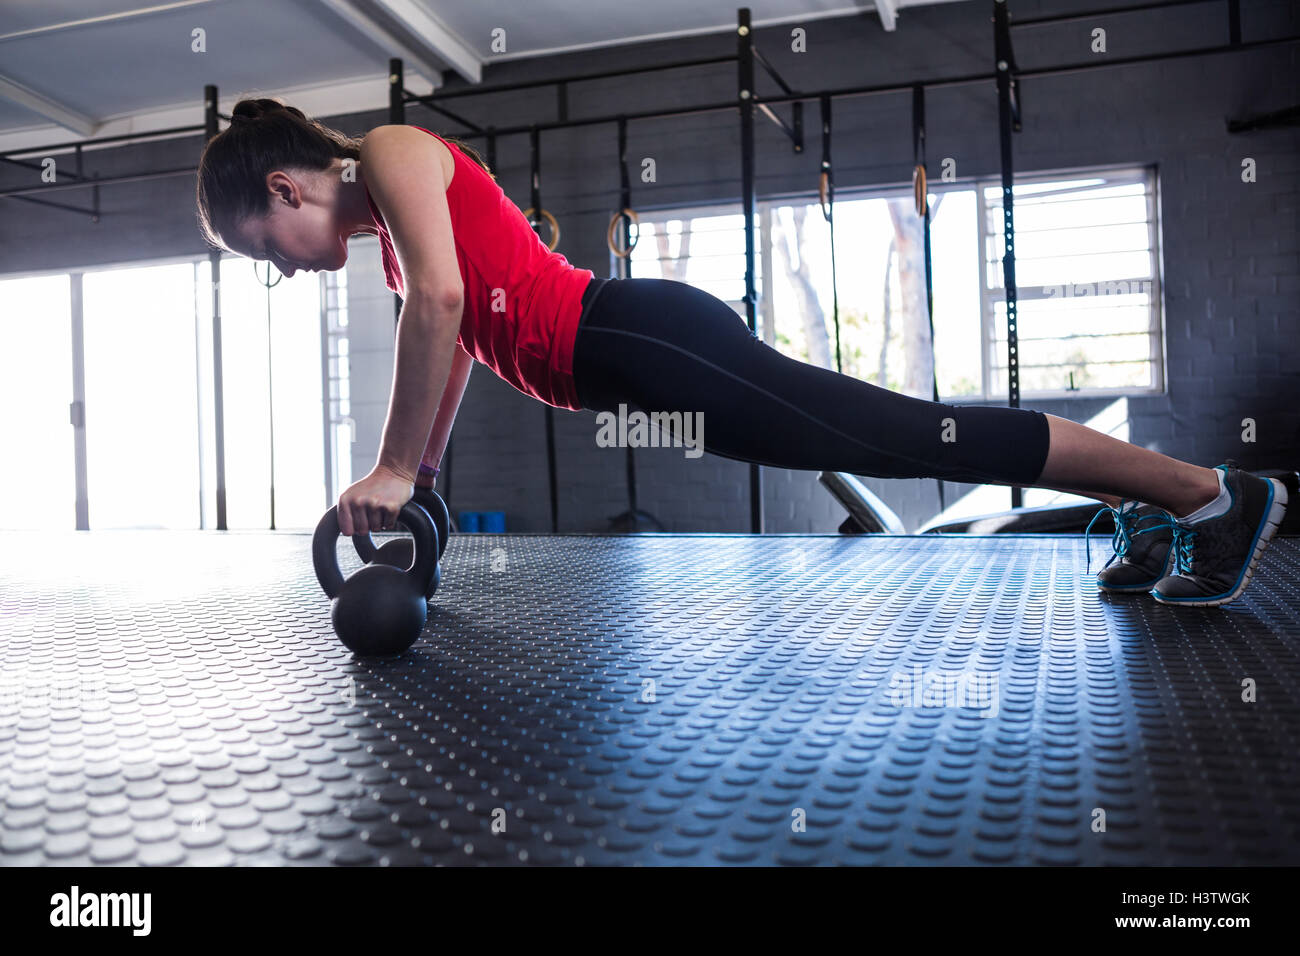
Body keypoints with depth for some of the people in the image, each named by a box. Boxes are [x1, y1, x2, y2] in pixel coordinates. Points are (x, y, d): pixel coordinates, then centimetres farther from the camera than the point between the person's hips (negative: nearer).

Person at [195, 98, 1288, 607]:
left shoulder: (393, 153, -3)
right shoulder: (394, 235, 26)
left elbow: (444, 297, -18)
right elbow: (452, 344, 31)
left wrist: (393, 468, -12)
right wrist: (418, 477, 28)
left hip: (637, 337, -9)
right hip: (619, 363, 9)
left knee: (917, 438, -8)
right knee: (896, 441, 10)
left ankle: (1211, 492, 3)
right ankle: (1147, 507, 21)